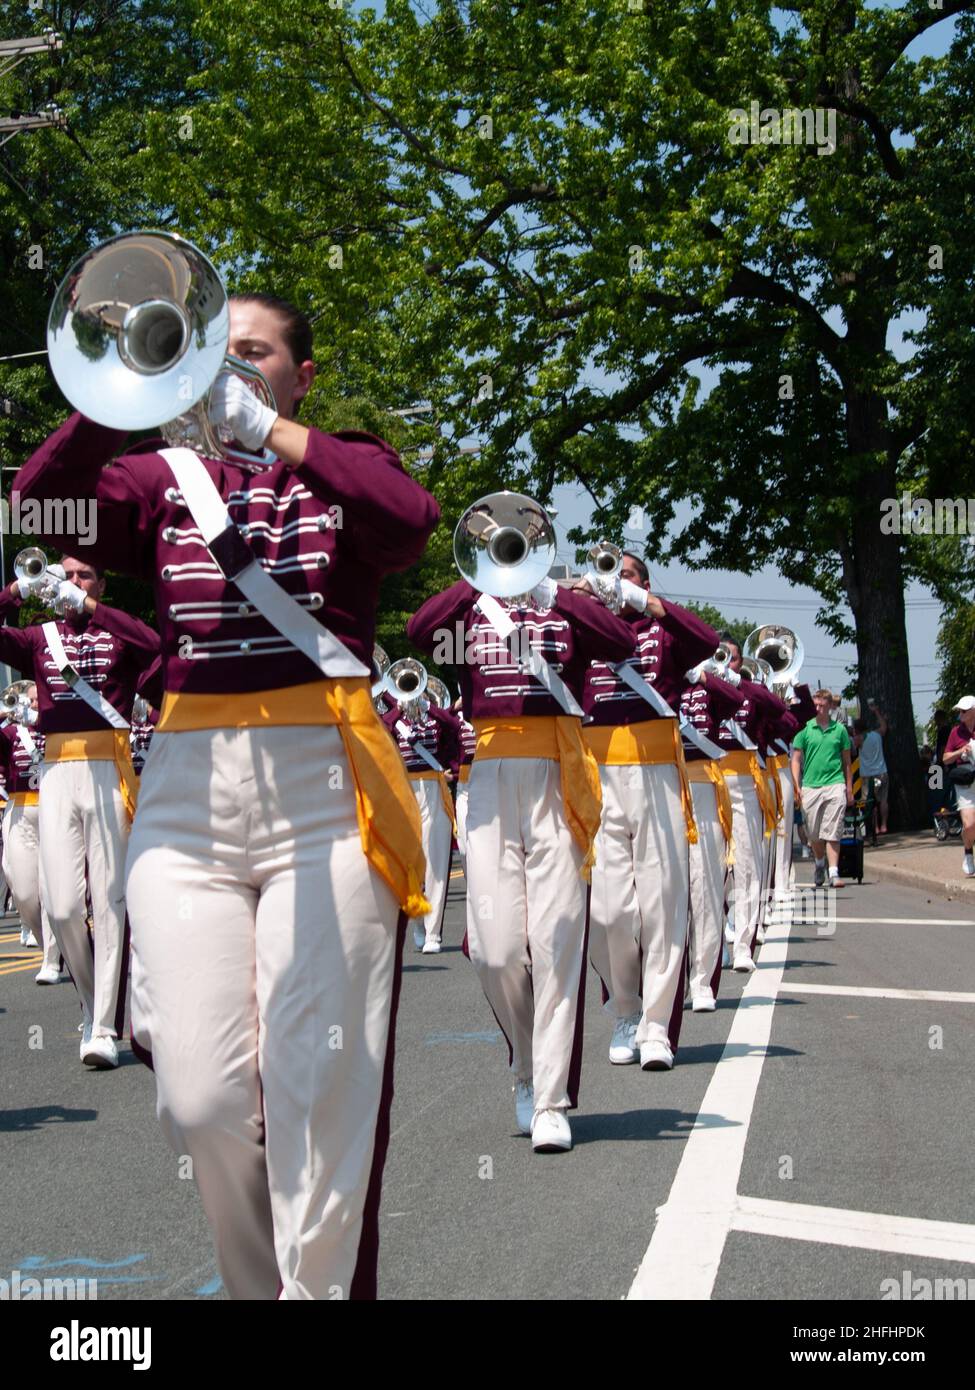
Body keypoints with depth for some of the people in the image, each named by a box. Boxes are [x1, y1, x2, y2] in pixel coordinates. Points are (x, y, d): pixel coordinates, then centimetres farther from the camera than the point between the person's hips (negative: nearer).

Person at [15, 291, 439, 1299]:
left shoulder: (343, 465, 11)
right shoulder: (165, 479, 15)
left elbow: (409, 519, -13)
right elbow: (40, 506, -4)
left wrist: (264, 428, -17)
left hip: (321, 785, -2)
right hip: (189, 784, 2)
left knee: (319, 1094, -7)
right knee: (201, 1100, -1)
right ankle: (254, 1283, 22)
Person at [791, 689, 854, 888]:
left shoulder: (840, 730, 6)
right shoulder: (804, 730, 4)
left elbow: (846, 762, 12)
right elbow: (796, 760, 5)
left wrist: (849, 789, 10)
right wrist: (797, 786, -5)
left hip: (835, 785, -1)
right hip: (810, 787, 1)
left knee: (833, 833, -8)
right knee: (814, 834, 11)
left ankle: (834, 873, -9)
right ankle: (820, 864, 35)